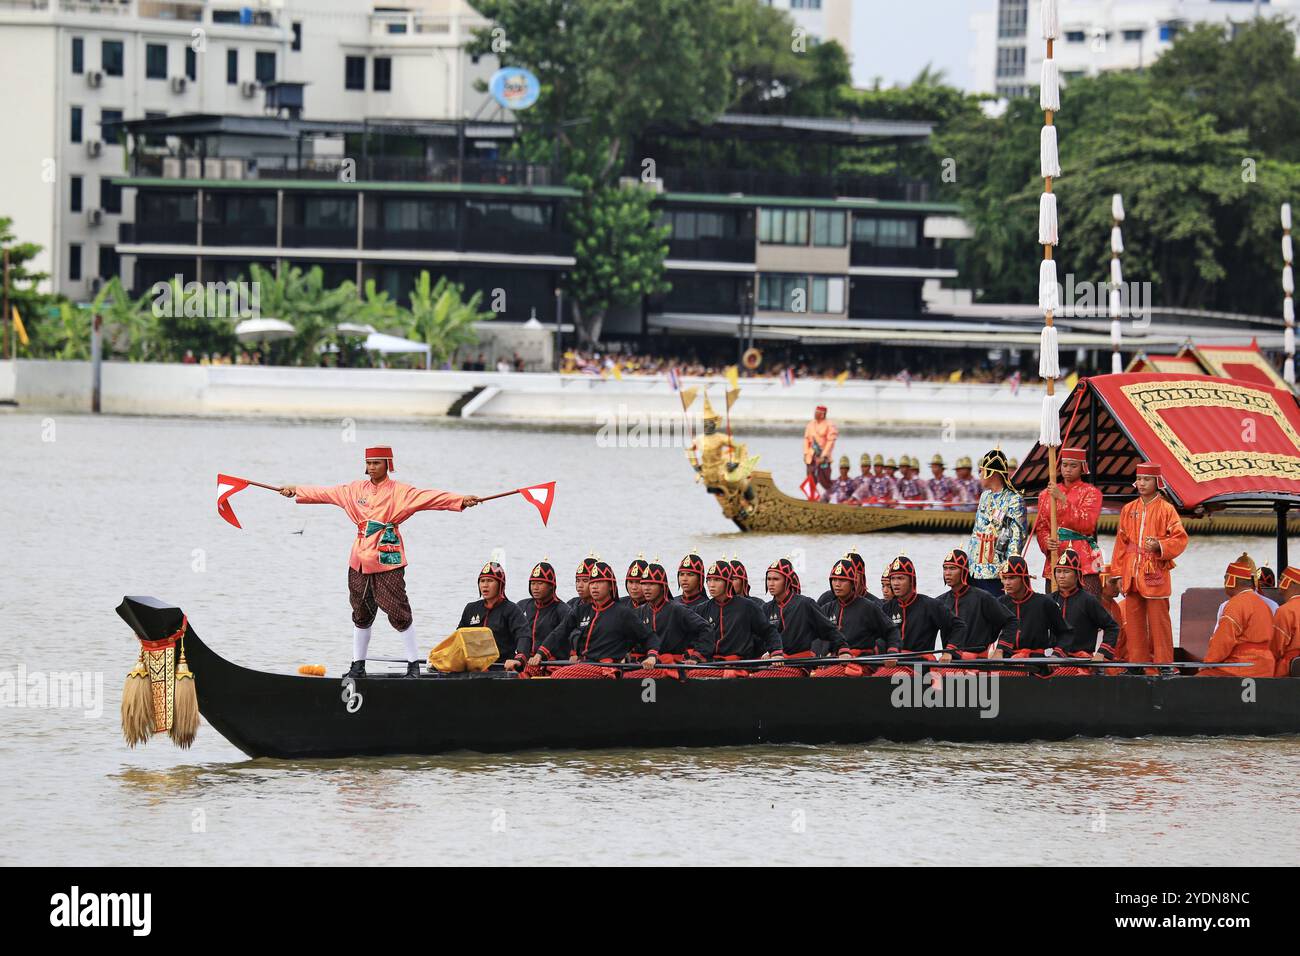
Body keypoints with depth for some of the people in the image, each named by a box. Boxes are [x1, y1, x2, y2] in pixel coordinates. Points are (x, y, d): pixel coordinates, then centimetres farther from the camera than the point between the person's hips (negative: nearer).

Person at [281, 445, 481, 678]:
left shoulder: (400, 491, -3)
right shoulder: (355, 489, 12)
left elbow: (429, 497, -14)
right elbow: (325, 493, 22)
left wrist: (461, 500, -27)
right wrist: (296, 490, 27)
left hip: (388, 562, -5)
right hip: (360, 561, 5)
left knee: (398, 613, -11)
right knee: (361, 614, 13)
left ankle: (414, 664, -4)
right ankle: (358, 665, 22)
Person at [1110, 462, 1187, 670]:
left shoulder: (1166, 510, -1)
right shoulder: (1128, 510, 12)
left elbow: (1180, 539, -5)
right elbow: (1121, 543, 14)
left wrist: (1159, 546, -22)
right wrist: (1118, 574, 9)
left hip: (1155, 576, -5)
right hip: (1132, 576, 5)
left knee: (1159, 623, -3)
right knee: (1134, 623, 6)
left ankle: (1163, 666, 0)